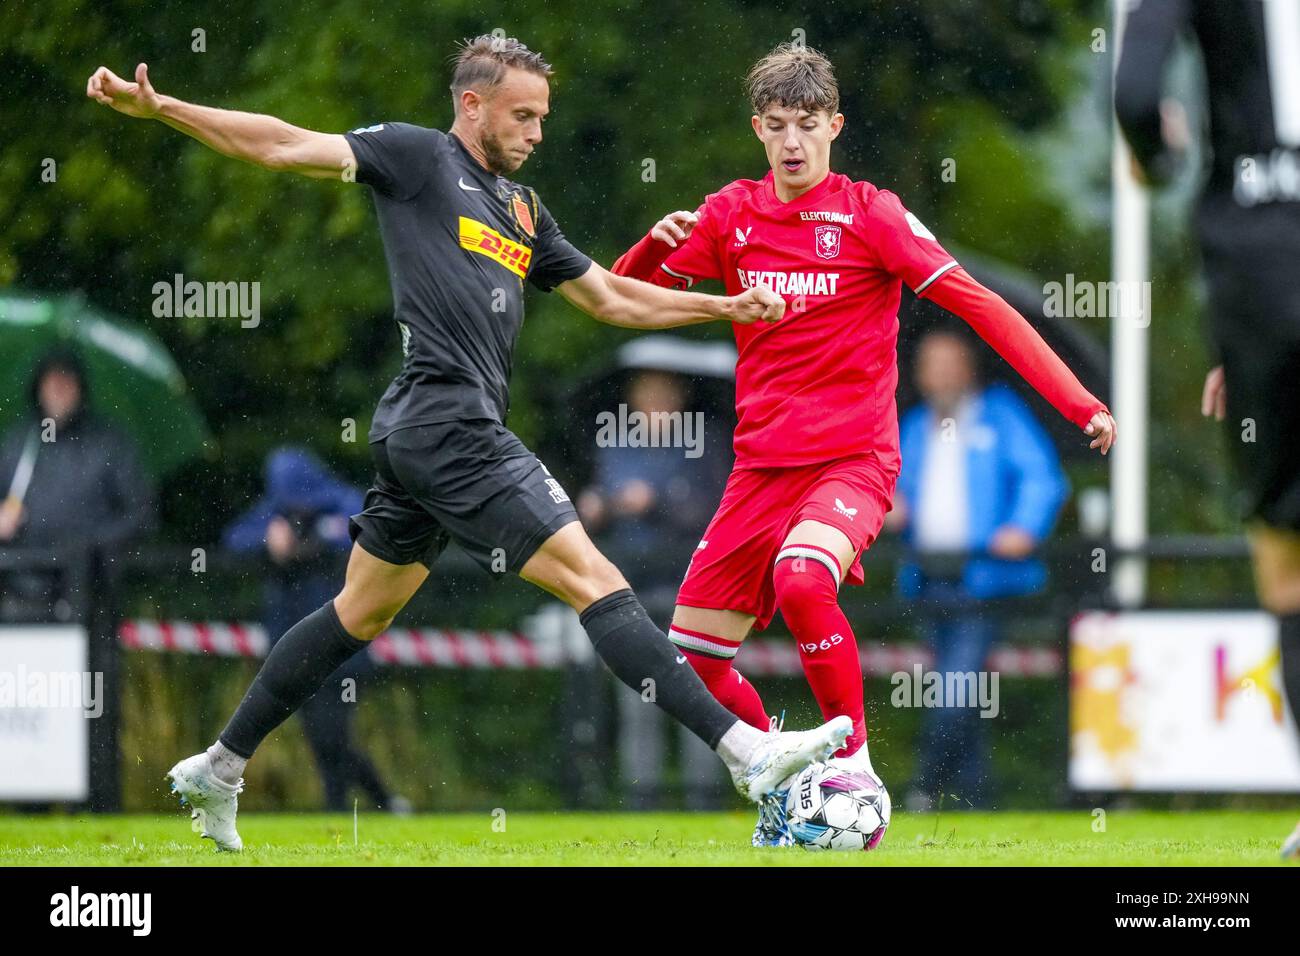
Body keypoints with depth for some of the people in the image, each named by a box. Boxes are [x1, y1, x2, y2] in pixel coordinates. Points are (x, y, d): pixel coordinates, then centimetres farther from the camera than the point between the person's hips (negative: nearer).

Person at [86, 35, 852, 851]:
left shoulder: (521, 209, 22)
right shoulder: (419, 157, -1)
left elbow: (610, 298, 29)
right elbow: (286, 147, -5)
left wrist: (725, 306, 21)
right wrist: (158, 108, -15)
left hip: (423, 439, 10)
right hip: (448, 423, -10)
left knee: (362, 612, 17)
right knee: (593, 577, -12)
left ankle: (218, 770, 25)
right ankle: (743, 748, -16)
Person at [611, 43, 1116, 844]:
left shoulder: (871, 214, -6)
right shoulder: (731, 214, 6)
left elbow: (981, 307, -10)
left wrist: (1078, 403, -19)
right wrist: (656, 244, -11)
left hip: (854, 461, -5)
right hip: (762, 467, 5)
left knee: (800, 578, -35)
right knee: (691, 652, 1)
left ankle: (855, 767, -19)